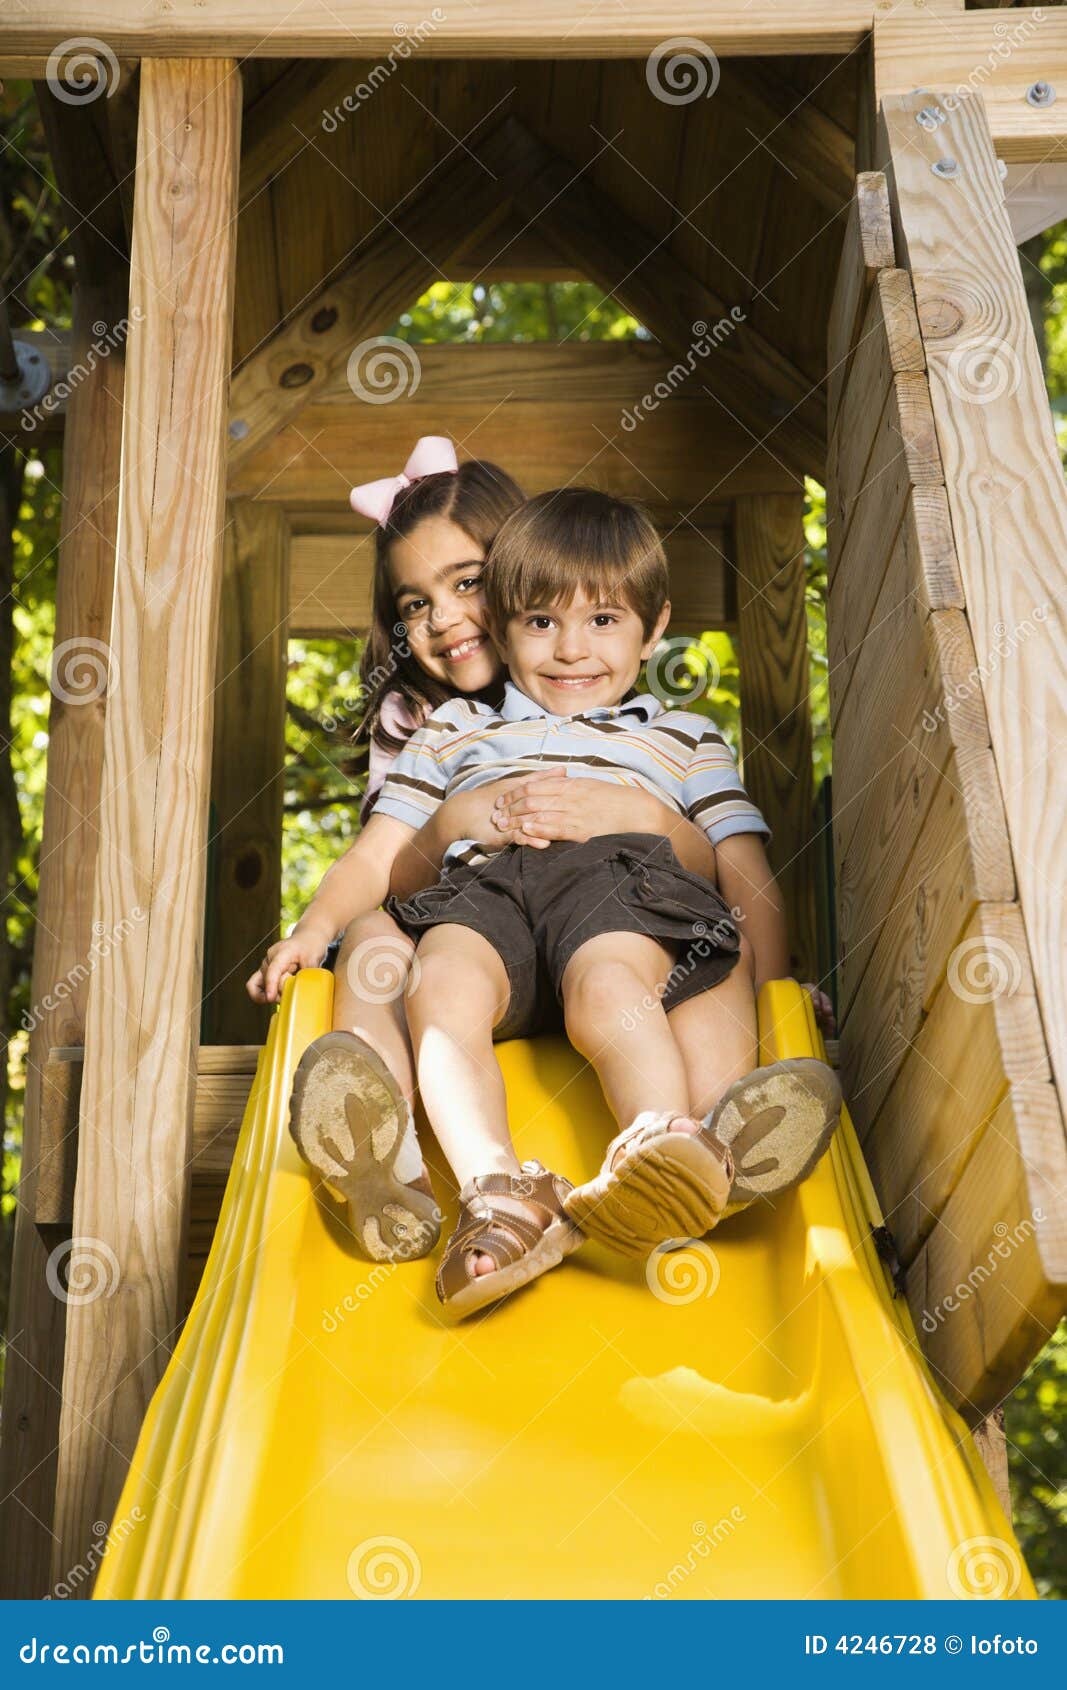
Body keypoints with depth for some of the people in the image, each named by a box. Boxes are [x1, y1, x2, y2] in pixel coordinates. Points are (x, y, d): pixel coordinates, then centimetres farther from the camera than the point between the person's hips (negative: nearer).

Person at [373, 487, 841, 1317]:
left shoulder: (684, 738, 36)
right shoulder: (452, 730, 38)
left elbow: (749, 876, 24)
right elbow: (384, 867, 27)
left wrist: (768, 1001, 7)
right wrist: (454, 826, 4)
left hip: (617, 877, -1)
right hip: (479, 886, 1)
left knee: (608, 984, -39)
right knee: (442, 988, -37)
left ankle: (672, 1147, -63)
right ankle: (493, 1189, -55)